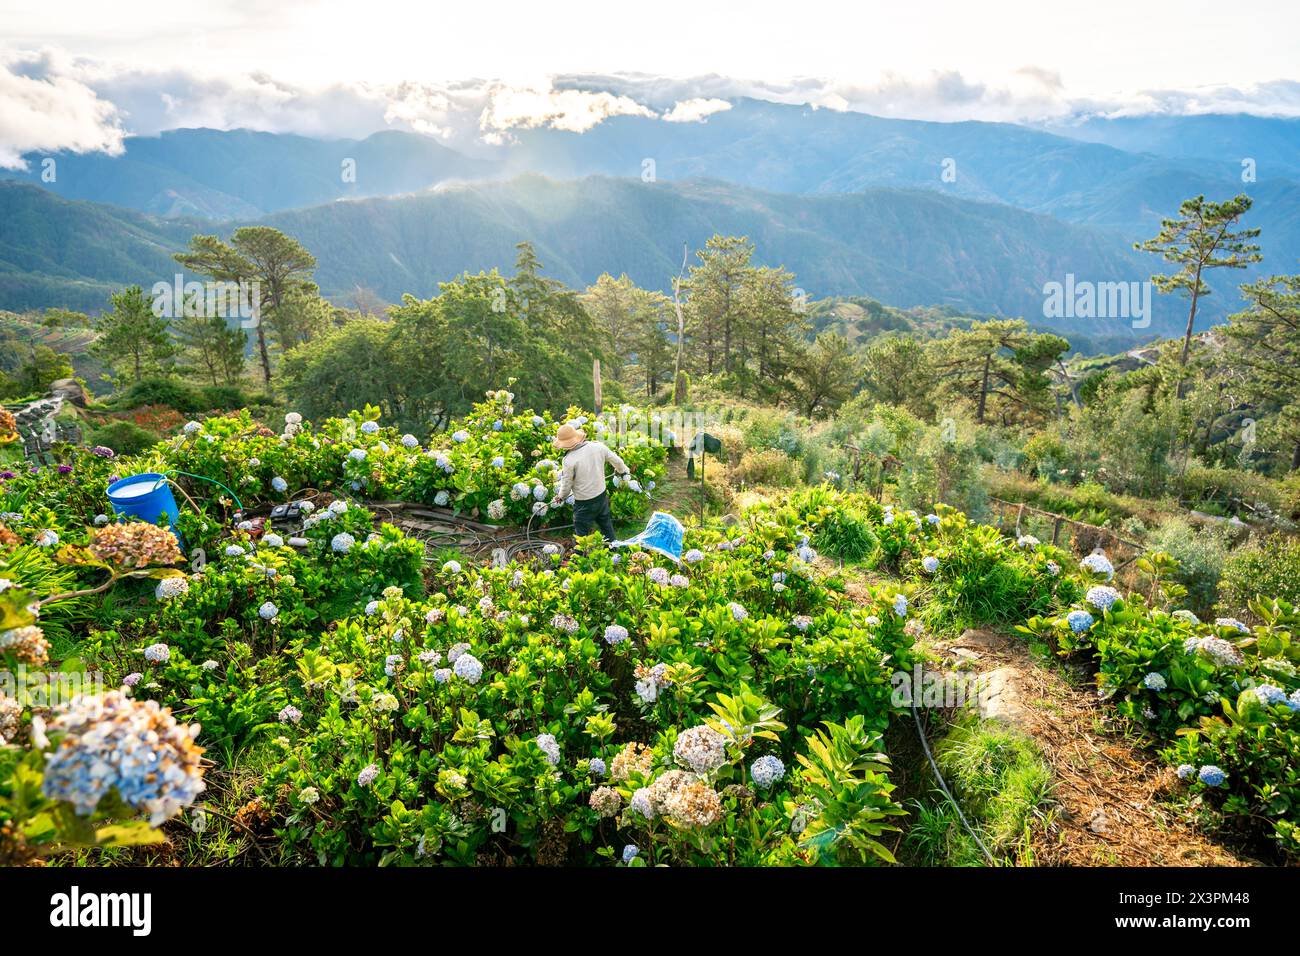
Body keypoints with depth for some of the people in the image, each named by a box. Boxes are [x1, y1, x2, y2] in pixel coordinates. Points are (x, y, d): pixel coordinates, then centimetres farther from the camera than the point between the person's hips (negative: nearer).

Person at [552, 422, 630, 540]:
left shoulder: (569, 460, -24)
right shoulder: (597, 446, -10)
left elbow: (566, 485, -13)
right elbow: (617, 461, 5)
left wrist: (560, 496, 9)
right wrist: (622, 470, 27)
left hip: (584, 504, -6)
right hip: (602, 496, 6)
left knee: (581, 534, 10)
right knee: (607, 526, 26)